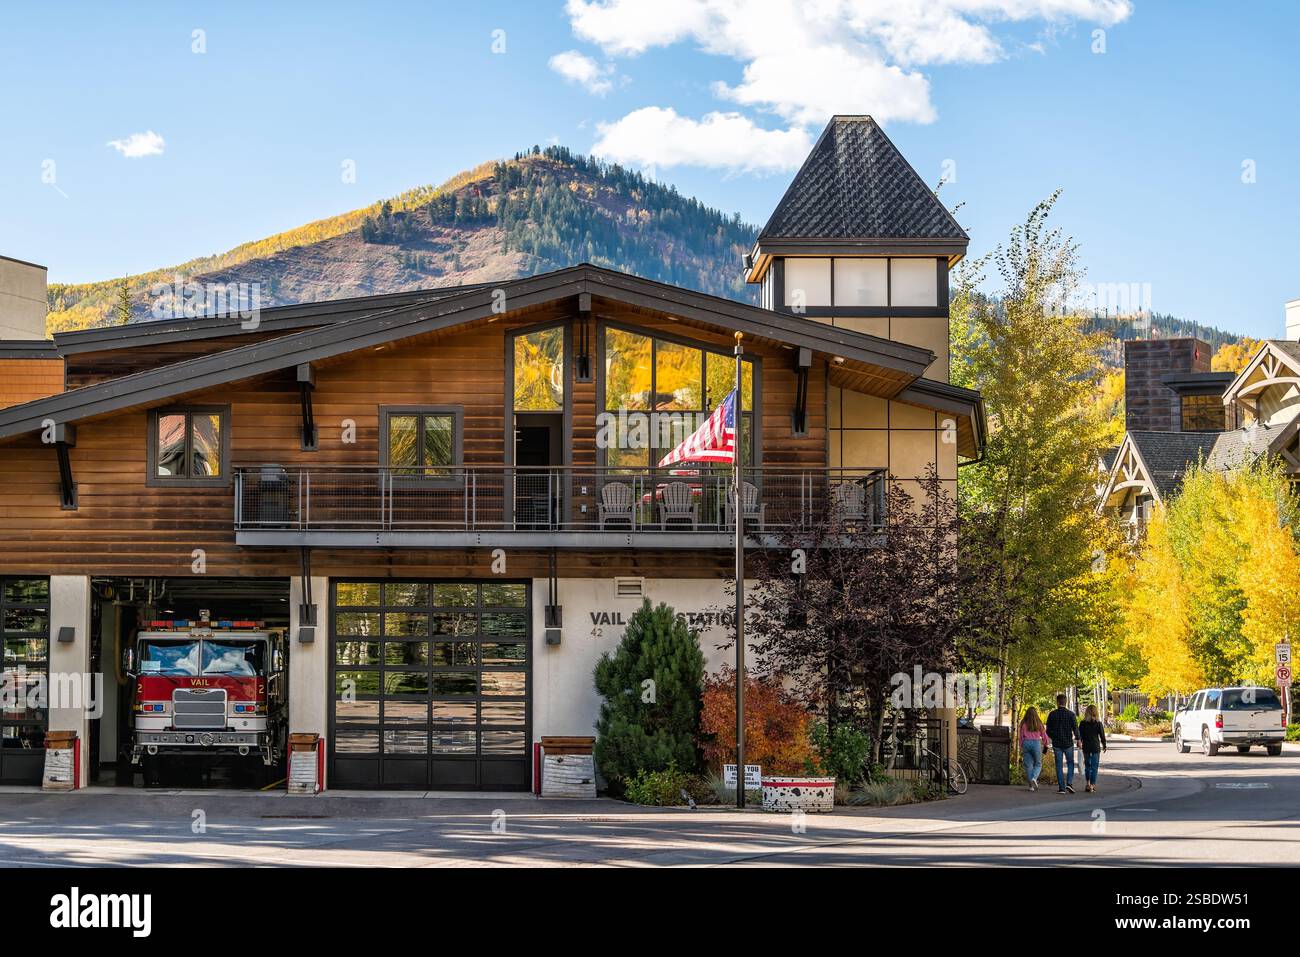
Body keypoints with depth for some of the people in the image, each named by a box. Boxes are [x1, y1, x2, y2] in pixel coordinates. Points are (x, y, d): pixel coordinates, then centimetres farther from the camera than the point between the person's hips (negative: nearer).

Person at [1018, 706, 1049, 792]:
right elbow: (1044, 736, 6)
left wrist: (1021, 749, 11)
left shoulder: (1023, 724, 1)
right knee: (1038, 764, 12)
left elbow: (1021, 737, 4)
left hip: (1026, 743, 1)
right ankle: (1034, 778, -15)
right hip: (1036, 743, -1)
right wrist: (1045, 745, 23)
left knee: (1028, 765, 7)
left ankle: (1031, 785, 4)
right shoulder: (1039, 723, 0)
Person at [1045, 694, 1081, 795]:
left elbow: (1048, 730, 3)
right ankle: (1069, 783, -7)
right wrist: (1077, 739, 3)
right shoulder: (1070, 714, -6)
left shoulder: (1052, 714, -2)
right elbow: (1075, 728, -9)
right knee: (1070, 764, 11)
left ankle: (1061, 787, 2)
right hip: (1068, 743, -1)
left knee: (1059, 765, 5)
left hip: (1057, 744, 1)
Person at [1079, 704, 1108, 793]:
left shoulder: (1083, 723, -4)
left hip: (1086, 747, 2)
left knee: (1087, 765, 15)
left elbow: (1080, 735, -1)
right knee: (1094, 766, 4)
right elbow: (1102, 735, -1)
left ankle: (1088, 784, 12)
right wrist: (1104, 745, 11)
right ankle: (1092, 785, 1)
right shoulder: (1098, 723, -7)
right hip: (1096, 747, -2)